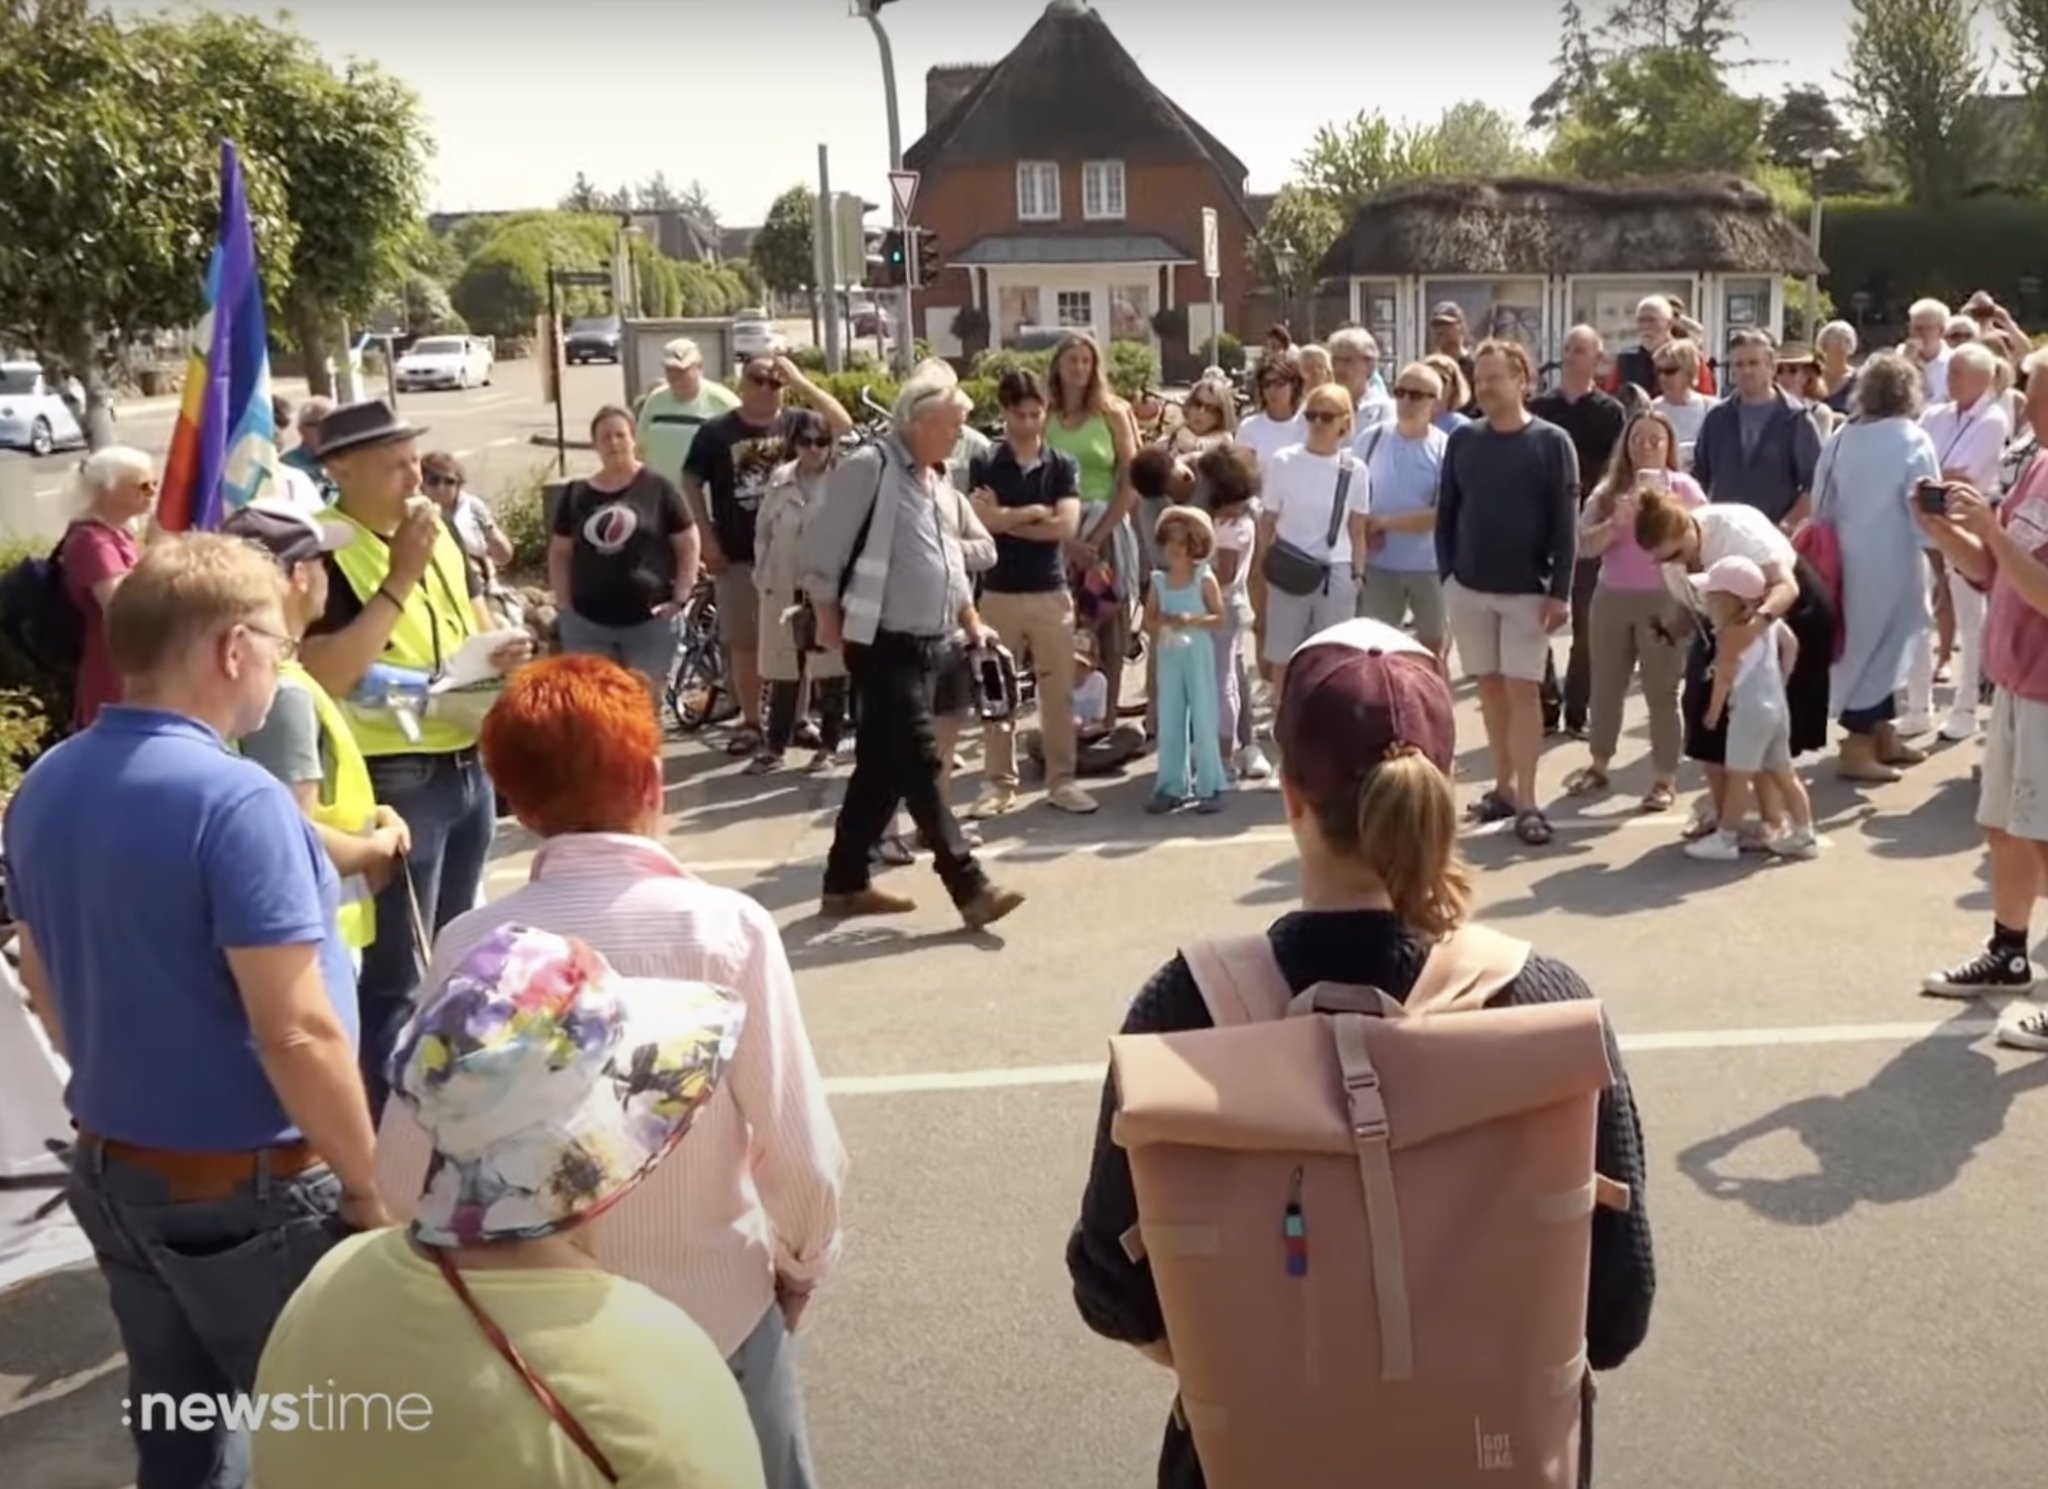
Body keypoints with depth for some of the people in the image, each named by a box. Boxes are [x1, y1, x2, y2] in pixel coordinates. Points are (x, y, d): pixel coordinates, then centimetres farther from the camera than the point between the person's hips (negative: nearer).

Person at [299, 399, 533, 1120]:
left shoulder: (438, 535, 10)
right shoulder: (325, 553, -14)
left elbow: (477, 628, 21)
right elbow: (323, 675, -25)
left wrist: (504, 651, -2)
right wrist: (399, 580, -24)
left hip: (469, 767, 8)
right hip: (394, 781, -8)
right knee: (395, 976, -3)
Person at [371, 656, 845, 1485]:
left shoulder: (472, 948, -15)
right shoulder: (726, 928, -19)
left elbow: (407, 1171, -10)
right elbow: (803, 1156, -17)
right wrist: (803, 1263, 4)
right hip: (721, 1315, -1)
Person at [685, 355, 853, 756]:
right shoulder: (716, 432, 0)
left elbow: (843, 426, -15)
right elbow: (690, 483, 2)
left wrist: (800, 381, -17)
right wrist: (707, 539, -5)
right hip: (738, 556, 0)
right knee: (743, 643, 5)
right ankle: (751, 723, 16)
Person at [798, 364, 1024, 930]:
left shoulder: (935, 482, 16)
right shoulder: (870, 467, -12)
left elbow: (951, 562, 25)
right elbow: (821, 546, -12)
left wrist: (972, 625, 20)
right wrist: (831, 620, -9)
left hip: (928, 646, 9)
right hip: (884, 645, -9)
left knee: (882, 768, 13)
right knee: (919, 767, -9)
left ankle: (845, 883, 22)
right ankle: (970, 888, -10)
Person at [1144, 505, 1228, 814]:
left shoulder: (1204, 579, -5)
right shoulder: (1158, 581, 5)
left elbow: (1219, 618, -8)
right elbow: (1148, 622, 6)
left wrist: (1192, 620, -22)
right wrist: (1160, 624, -15)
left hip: (1198, 655, -4)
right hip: (1168, 656, 4)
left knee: (1203, 720, -1)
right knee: (1168, 722, 8)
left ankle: (1209, 787, 5)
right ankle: (1171, 786, 16)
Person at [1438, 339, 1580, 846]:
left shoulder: (1552, 442, -5)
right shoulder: (1462, 440, 4)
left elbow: (1565, 523, -7)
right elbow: (1446, 513, 9)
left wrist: (1560, 591, -11)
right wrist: (1447, 574, 2)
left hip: (1528, 590, -3)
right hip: (1468, 587, 3)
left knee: (1523, 691, -5)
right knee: (1490, 688, 10)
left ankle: (1527, 802, -1)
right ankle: (1503, 787, 20)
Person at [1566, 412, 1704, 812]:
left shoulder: (1683, 487, 2)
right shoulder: (1607, 489, 8)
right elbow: (1584, 545, -3)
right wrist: (1616, 523, -19)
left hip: (1663, 599, -3)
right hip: (1611, 597, 3)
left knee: (1661, 691, -3)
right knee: (1605, 685, 11)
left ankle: (1665, 778, 2)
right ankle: (1599, 764, 25)